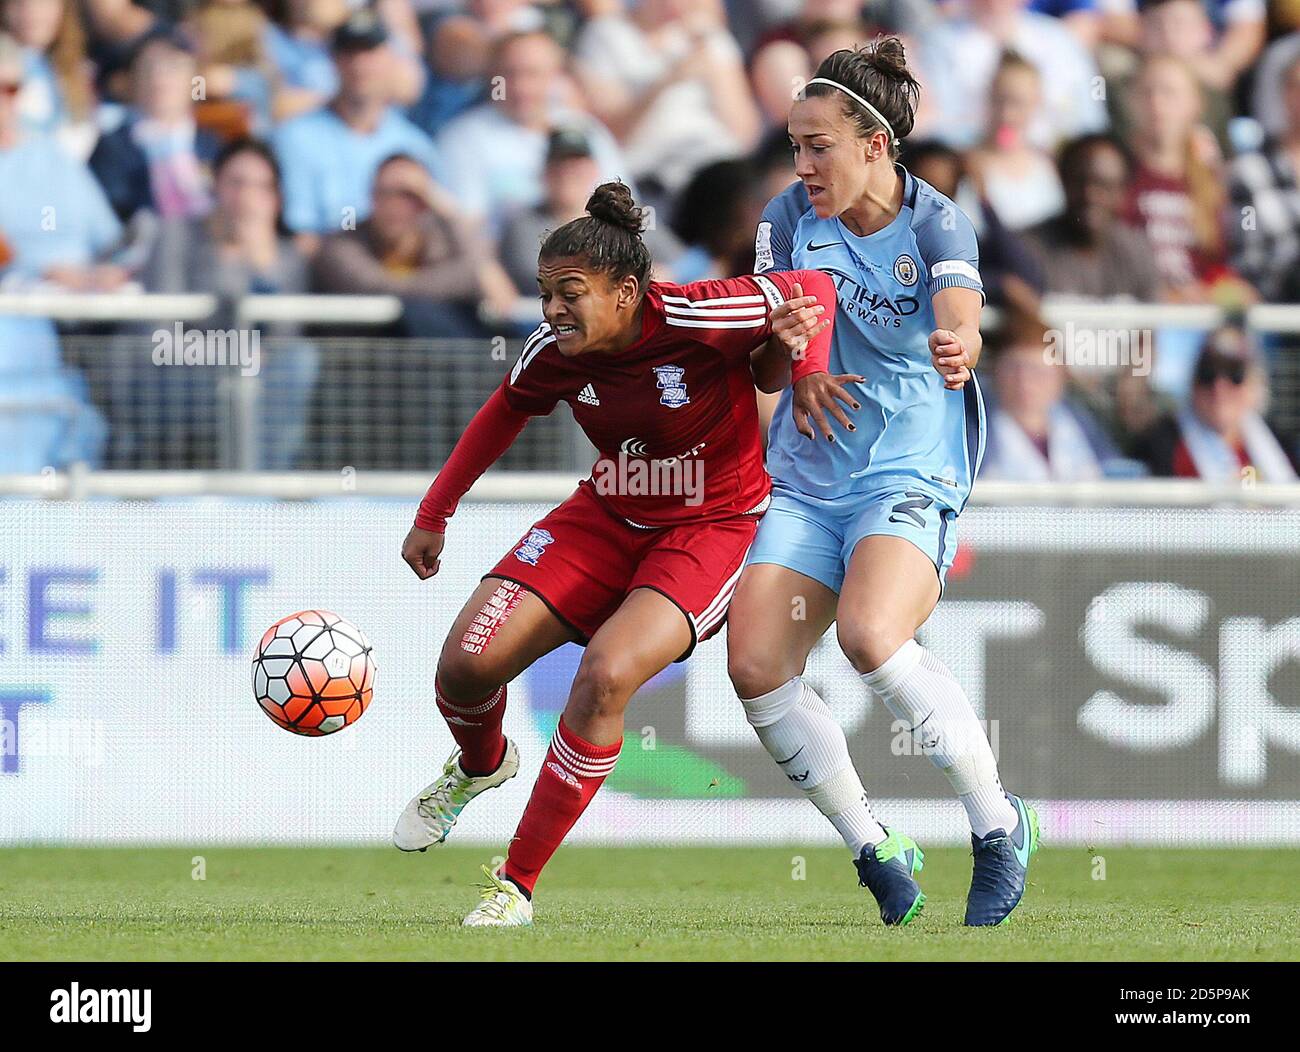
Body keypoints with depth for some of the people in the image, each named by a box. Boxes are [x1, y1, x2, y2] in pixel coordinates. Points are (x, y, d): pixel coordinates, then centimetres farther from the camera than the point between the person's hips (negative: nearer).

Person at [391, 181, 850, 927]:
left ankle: (516, 887, -16)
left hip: (709, 529, -5)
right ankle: (482, 766, 33)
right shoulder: (555, 353, -12)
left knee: (606, 674, -29)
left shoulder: (697, 319, -27)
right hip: (606, 520, 5)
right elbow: (504, 415, 11)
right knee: (467, 663, -8)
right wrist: (434, 514, 13)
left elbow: (815, 289, -12)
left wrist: (807, 371, -28)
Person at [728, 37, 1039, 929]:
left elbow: (960, 317, -29)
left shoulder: (936, 225, -11)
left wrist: (959, 345, -53)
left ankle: (998, 822, -12)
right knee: (754, 665, -13)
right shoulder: (792, 216, 1)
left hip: (912, 477, -5)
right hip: (808, 478, 5)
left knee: (870, 635, -31)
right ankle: (876, 853, 3)